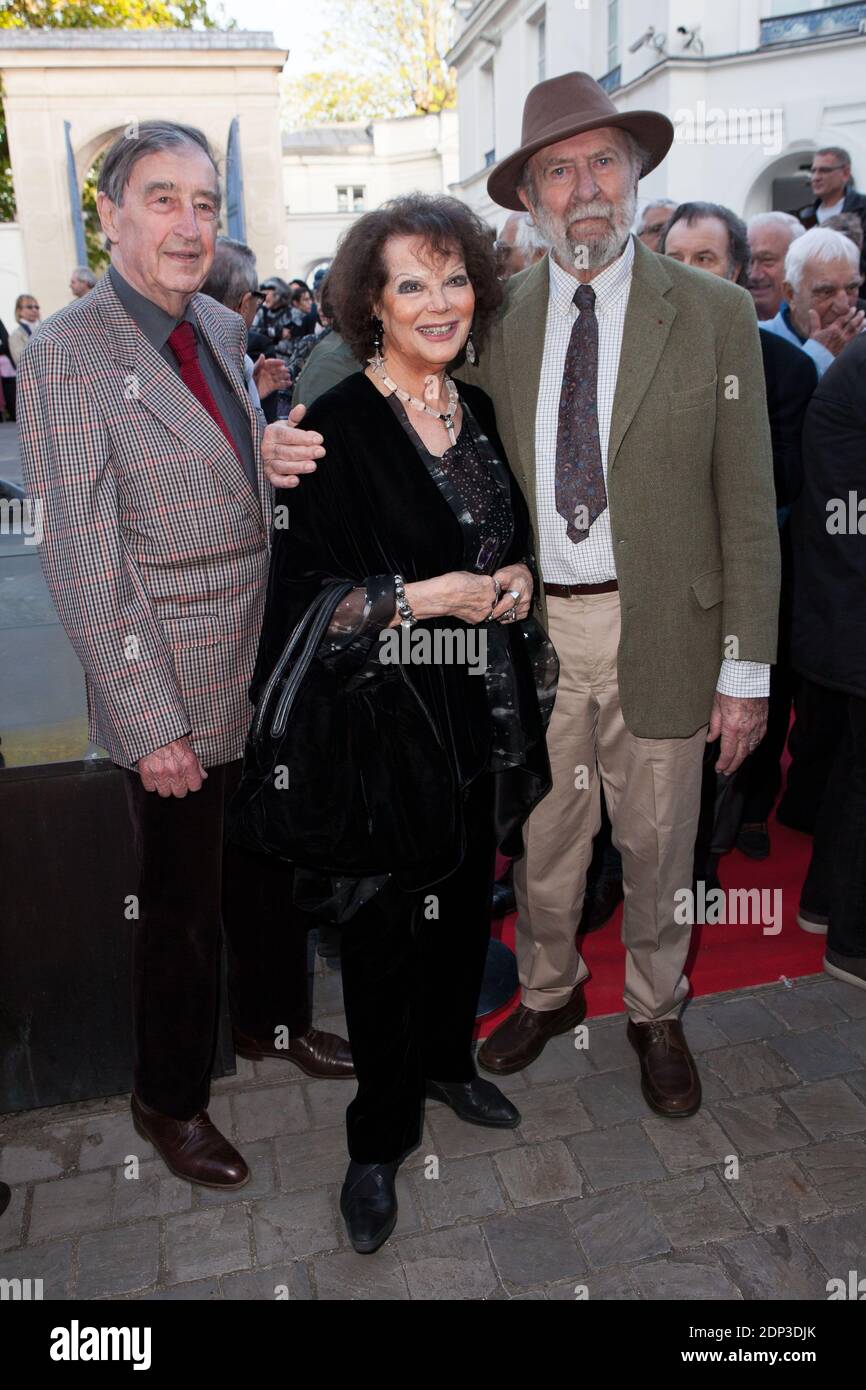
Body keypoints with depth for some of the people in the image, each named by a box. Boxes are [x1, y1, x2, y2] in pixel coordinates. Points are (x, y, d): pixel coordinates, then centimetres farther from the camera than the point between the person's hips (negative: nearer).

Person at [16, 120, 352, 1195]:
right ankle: (169, 1098, 35)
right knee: (180, 905, 10)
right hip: (177, 694, -6)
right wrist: (147, 721, -18)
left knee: (271, 866, 21)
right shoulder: (67, 352, -13)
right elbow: (82, 559, -17)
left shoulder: (224, 330, 8)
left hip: (270, 665, 7)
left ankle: (272, 1019, 47)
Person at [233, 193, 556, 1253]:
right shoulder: (338, 424, -13)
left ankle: (446, 1060, 47)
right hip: (383, 718, -6)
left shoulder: (479, 411, 7)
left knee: (466, 901, 20)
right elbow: (297, 589, -15)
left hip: (481, 713, 7)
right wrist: (422, 596, -20)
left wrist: (517, 578, -1)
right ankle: (379, 1137, 30)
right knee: (385, 926, 7)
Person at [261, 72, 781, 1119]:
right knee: (541, 835, 17)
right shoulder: (494, 318, 3)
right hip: (530, 625, 2)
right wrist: (302, 453, -18)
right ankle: (548, 989, 44)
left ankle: (654, 1011, 41)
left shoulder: (714, 314, -3)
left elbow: (746, 505, -4)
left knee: (656, 843, 15)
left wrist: (746, 670, -7)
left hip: (659, 629, -1)